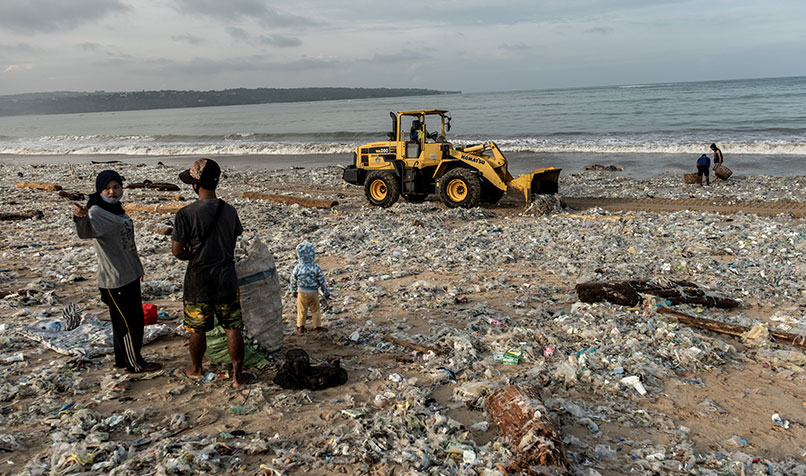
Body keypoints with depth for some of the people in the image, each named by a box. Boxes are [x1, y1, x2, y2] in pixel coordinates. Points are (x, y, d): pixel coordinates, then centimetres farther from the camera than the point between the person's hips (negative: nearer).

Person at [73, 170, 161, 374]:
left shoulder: (117, 209, 9)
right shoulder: (97, 213, -17)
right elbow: (87, 232, -41)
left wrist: (137, 267, 26)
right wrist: (80, 218, -63)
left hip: (130, 275, 9)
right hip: (115, 280, -9)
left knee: (135, 318, 19)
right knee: (128, 323, 3)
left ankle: (123, 360, 34)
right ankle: (135, 364, 18)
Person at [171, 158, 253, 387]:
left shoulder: (186, 214, -16)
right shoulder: (229, 211, -3)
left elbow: (177, 251, -13)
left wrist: (192, 257, 7)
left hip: (198, 282, -2)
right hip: (226, 278, 3)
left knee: (197, 330, 16)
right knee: (233, 328, 9)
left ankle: (196, 370, 36)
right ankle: (238, 375, 15)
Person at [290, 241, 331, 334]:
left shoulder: (297, 268, -14)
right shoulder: (316, 268, -19)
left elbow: (293, 281, -1)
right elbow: (322, 281, -10)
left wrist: (294, 291, 17)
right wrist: (326, 292, 4)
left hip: (301, 292, 1)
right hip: (313, 292, -1)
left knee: (301, 310, 17)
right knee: (315, 310, 16)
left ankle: (300, 327, 25)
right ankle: (317, 326, 25)